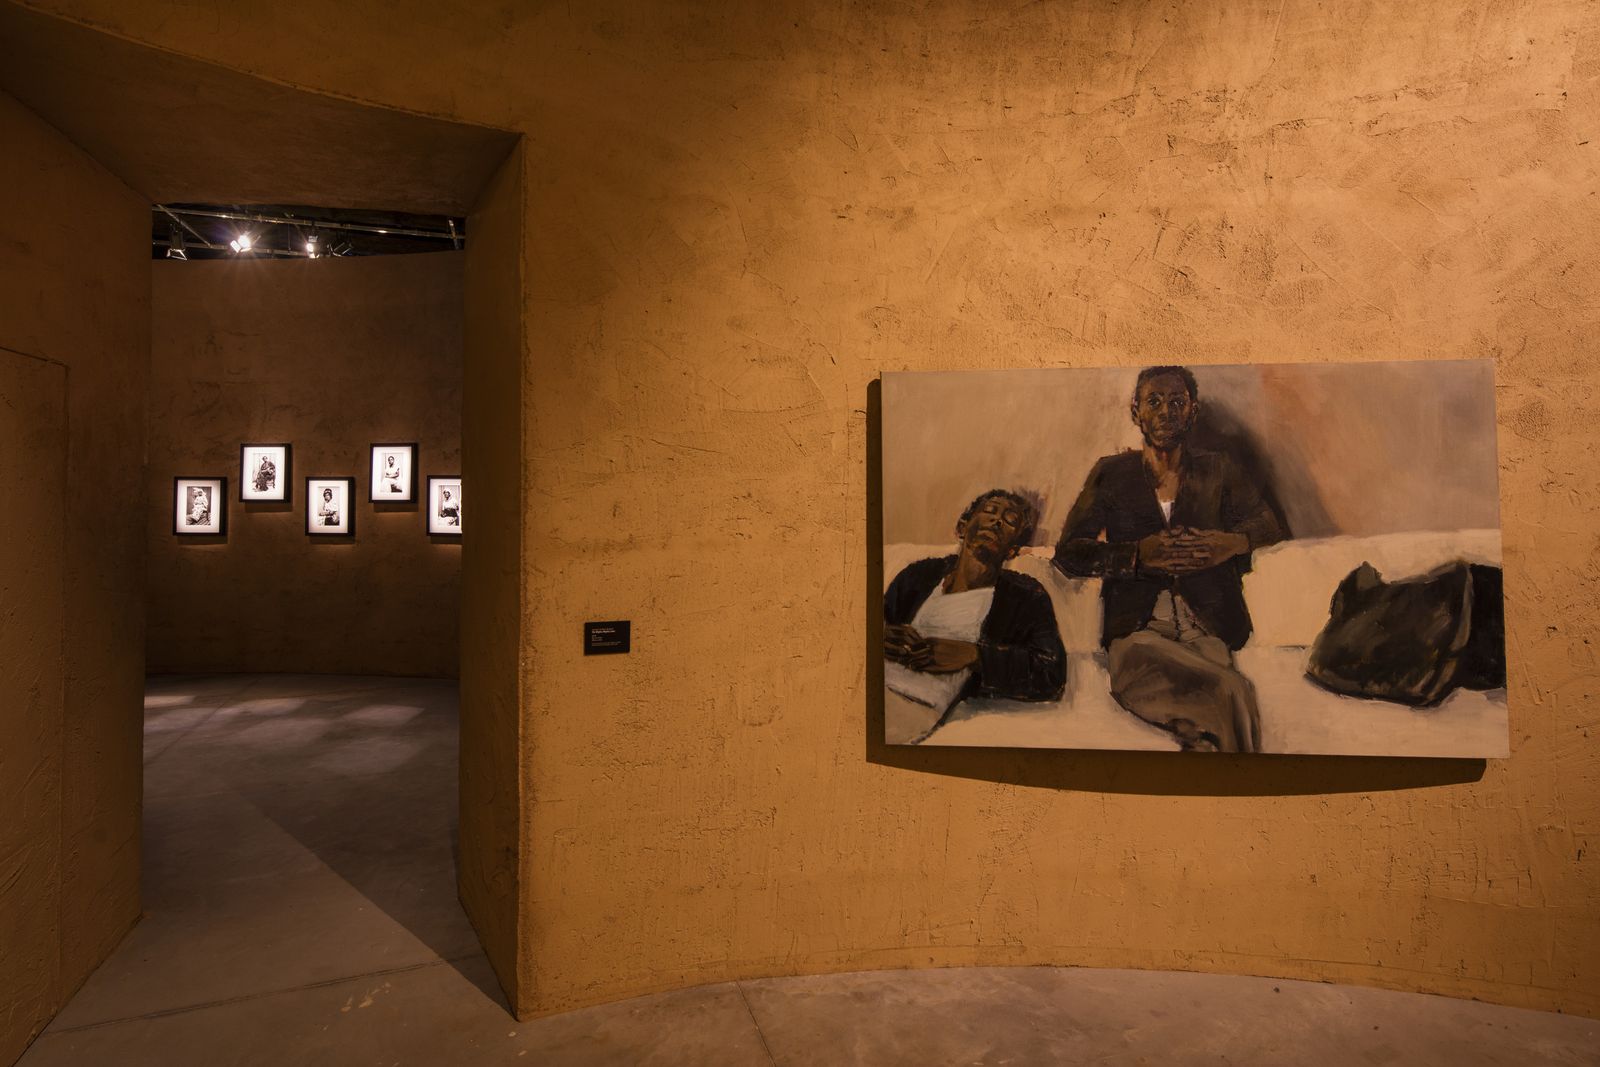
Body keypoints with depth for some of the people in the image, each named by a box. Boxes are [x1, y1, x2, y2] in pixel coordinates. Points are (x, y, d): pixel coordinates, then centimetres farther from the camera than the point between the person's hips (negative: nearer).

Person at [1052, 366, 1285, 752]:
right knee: (1221, 691, -31)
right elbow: (1068, 551, 5)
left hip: (1206, 631, 2)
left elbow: (1273, 527, 20)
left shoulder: (1217, 472, 19)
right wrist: (1139, 554, -11)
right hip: (1137, 630, -2)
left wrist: (1232, 543, -3)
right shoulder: (1112, 474, 13)